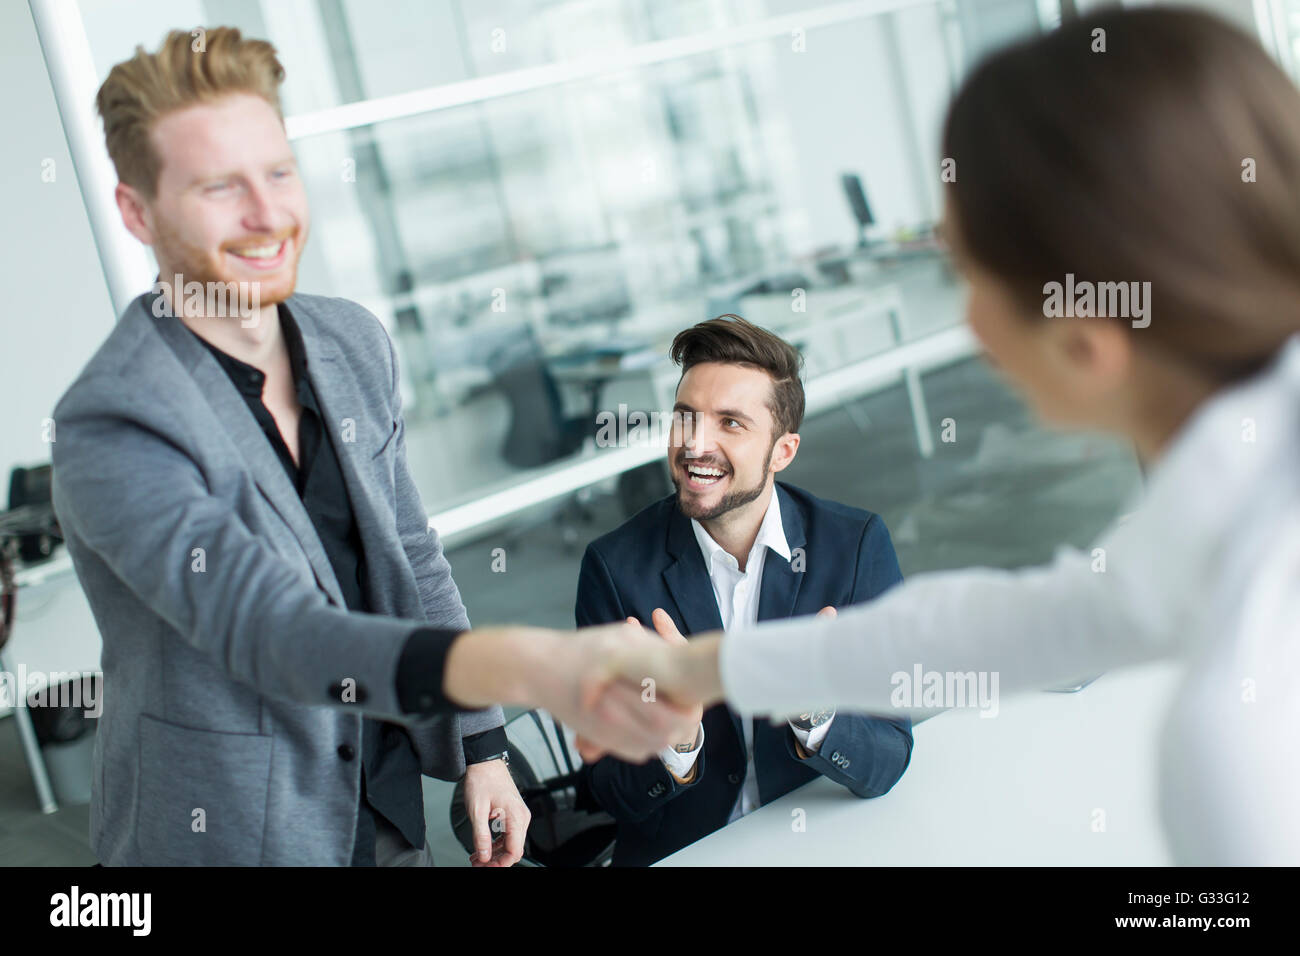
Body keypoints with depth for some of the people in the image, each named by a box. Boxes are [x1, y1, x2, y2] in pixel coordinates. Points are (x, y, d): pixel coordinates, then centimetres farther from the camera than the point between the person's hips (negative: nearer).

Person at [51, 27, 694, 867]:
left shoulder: (356, 343, -3)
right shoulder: (111, 428, -25)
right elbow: (273, 634, -37)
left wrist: (481, 745, 7)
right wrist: (532, 668, -50)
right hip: (225, 834, -5)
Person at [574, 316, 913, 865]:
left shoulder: (858, 546, -5)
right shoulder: (616, 567, -7)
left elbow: (885, 767, -7)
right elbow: (608, 792, -7)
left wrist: (812, 715, -27)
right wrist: (676, 743, -27)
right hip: (675, 855, 0)